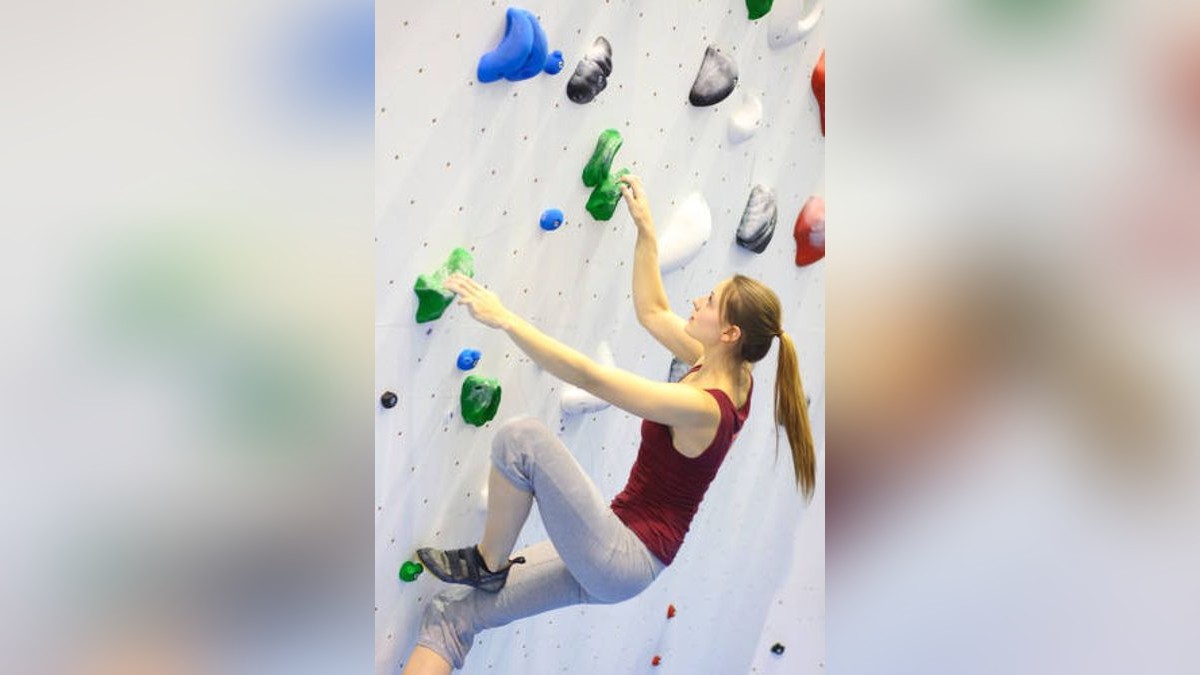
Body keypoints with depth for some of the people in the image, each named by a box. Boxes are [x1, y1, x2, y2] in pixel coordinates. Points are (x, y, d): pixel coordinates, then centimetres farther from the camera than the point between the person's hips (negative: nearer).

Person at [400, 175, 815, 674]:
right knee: (451, 613, 4)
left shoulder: (702, 407, -23)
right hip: (621, 554, 9)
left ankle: (486, 564, -3)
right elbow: (651, 311, 14)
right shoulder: (726, 371, 2)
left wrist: (503, 318, -25)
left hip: (623, 561, -9)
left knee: (521, 436, -23)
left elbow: (587, 377, -27)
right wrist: (645, 227, 14)